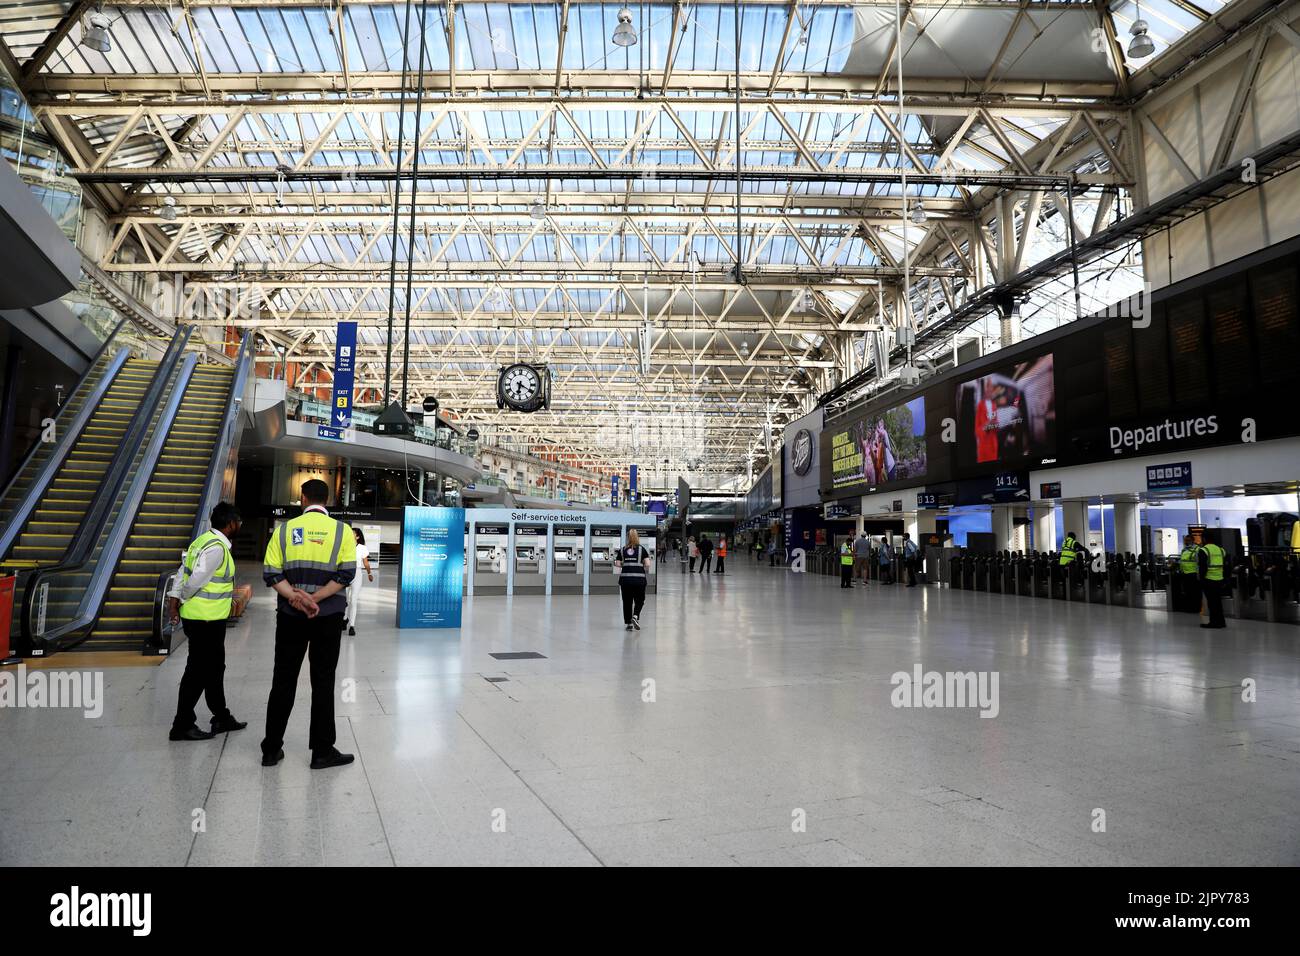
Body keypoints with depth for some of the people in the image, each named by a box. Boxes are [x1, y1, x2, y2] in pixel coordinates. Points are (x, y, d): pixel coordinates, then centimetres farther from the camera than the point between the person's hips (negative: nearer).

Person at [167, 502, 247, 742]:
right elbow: (196, 581, -21)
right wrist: (182, 602, -4)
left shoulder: (204, 540, 10)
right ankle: (182, 726, 11)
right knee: (198, 672, 1)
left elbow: (182, 572, 9)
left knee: (215, 668, 18)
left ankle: (222, 718, 29)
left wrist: (174, 600, 3)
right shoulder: (216, 547, -19)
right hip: (205, 620, -10)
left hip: (209, 620, 10)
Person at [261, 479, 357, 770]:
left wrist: (295, 597, -14)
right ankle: (322, 752, 11)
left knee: (283, 680, 12)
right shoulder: (342, 531, -3)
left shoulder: (285, 529, 2)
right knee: (323, 682, 5)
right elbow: (346, 574, -12)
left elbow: (271, 573, -6)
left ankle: (272, 749, 20)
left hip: (290, 615, 2)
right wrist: (315, 598, -13)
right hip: (329, 617, -2)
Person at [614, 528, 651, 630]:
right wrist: (646, 570, 16)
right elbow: (647, 564, -6)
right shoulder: (642, 549, 3)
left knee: (627, 601, 10)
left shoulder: (622, 550, 7)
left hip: (625, 578, 2)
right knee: (639, 600, 11)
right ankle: (635, 616, -11)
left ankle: (628, 623, 11)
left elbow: (618, 564, 3)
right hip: (639, 579, -2)